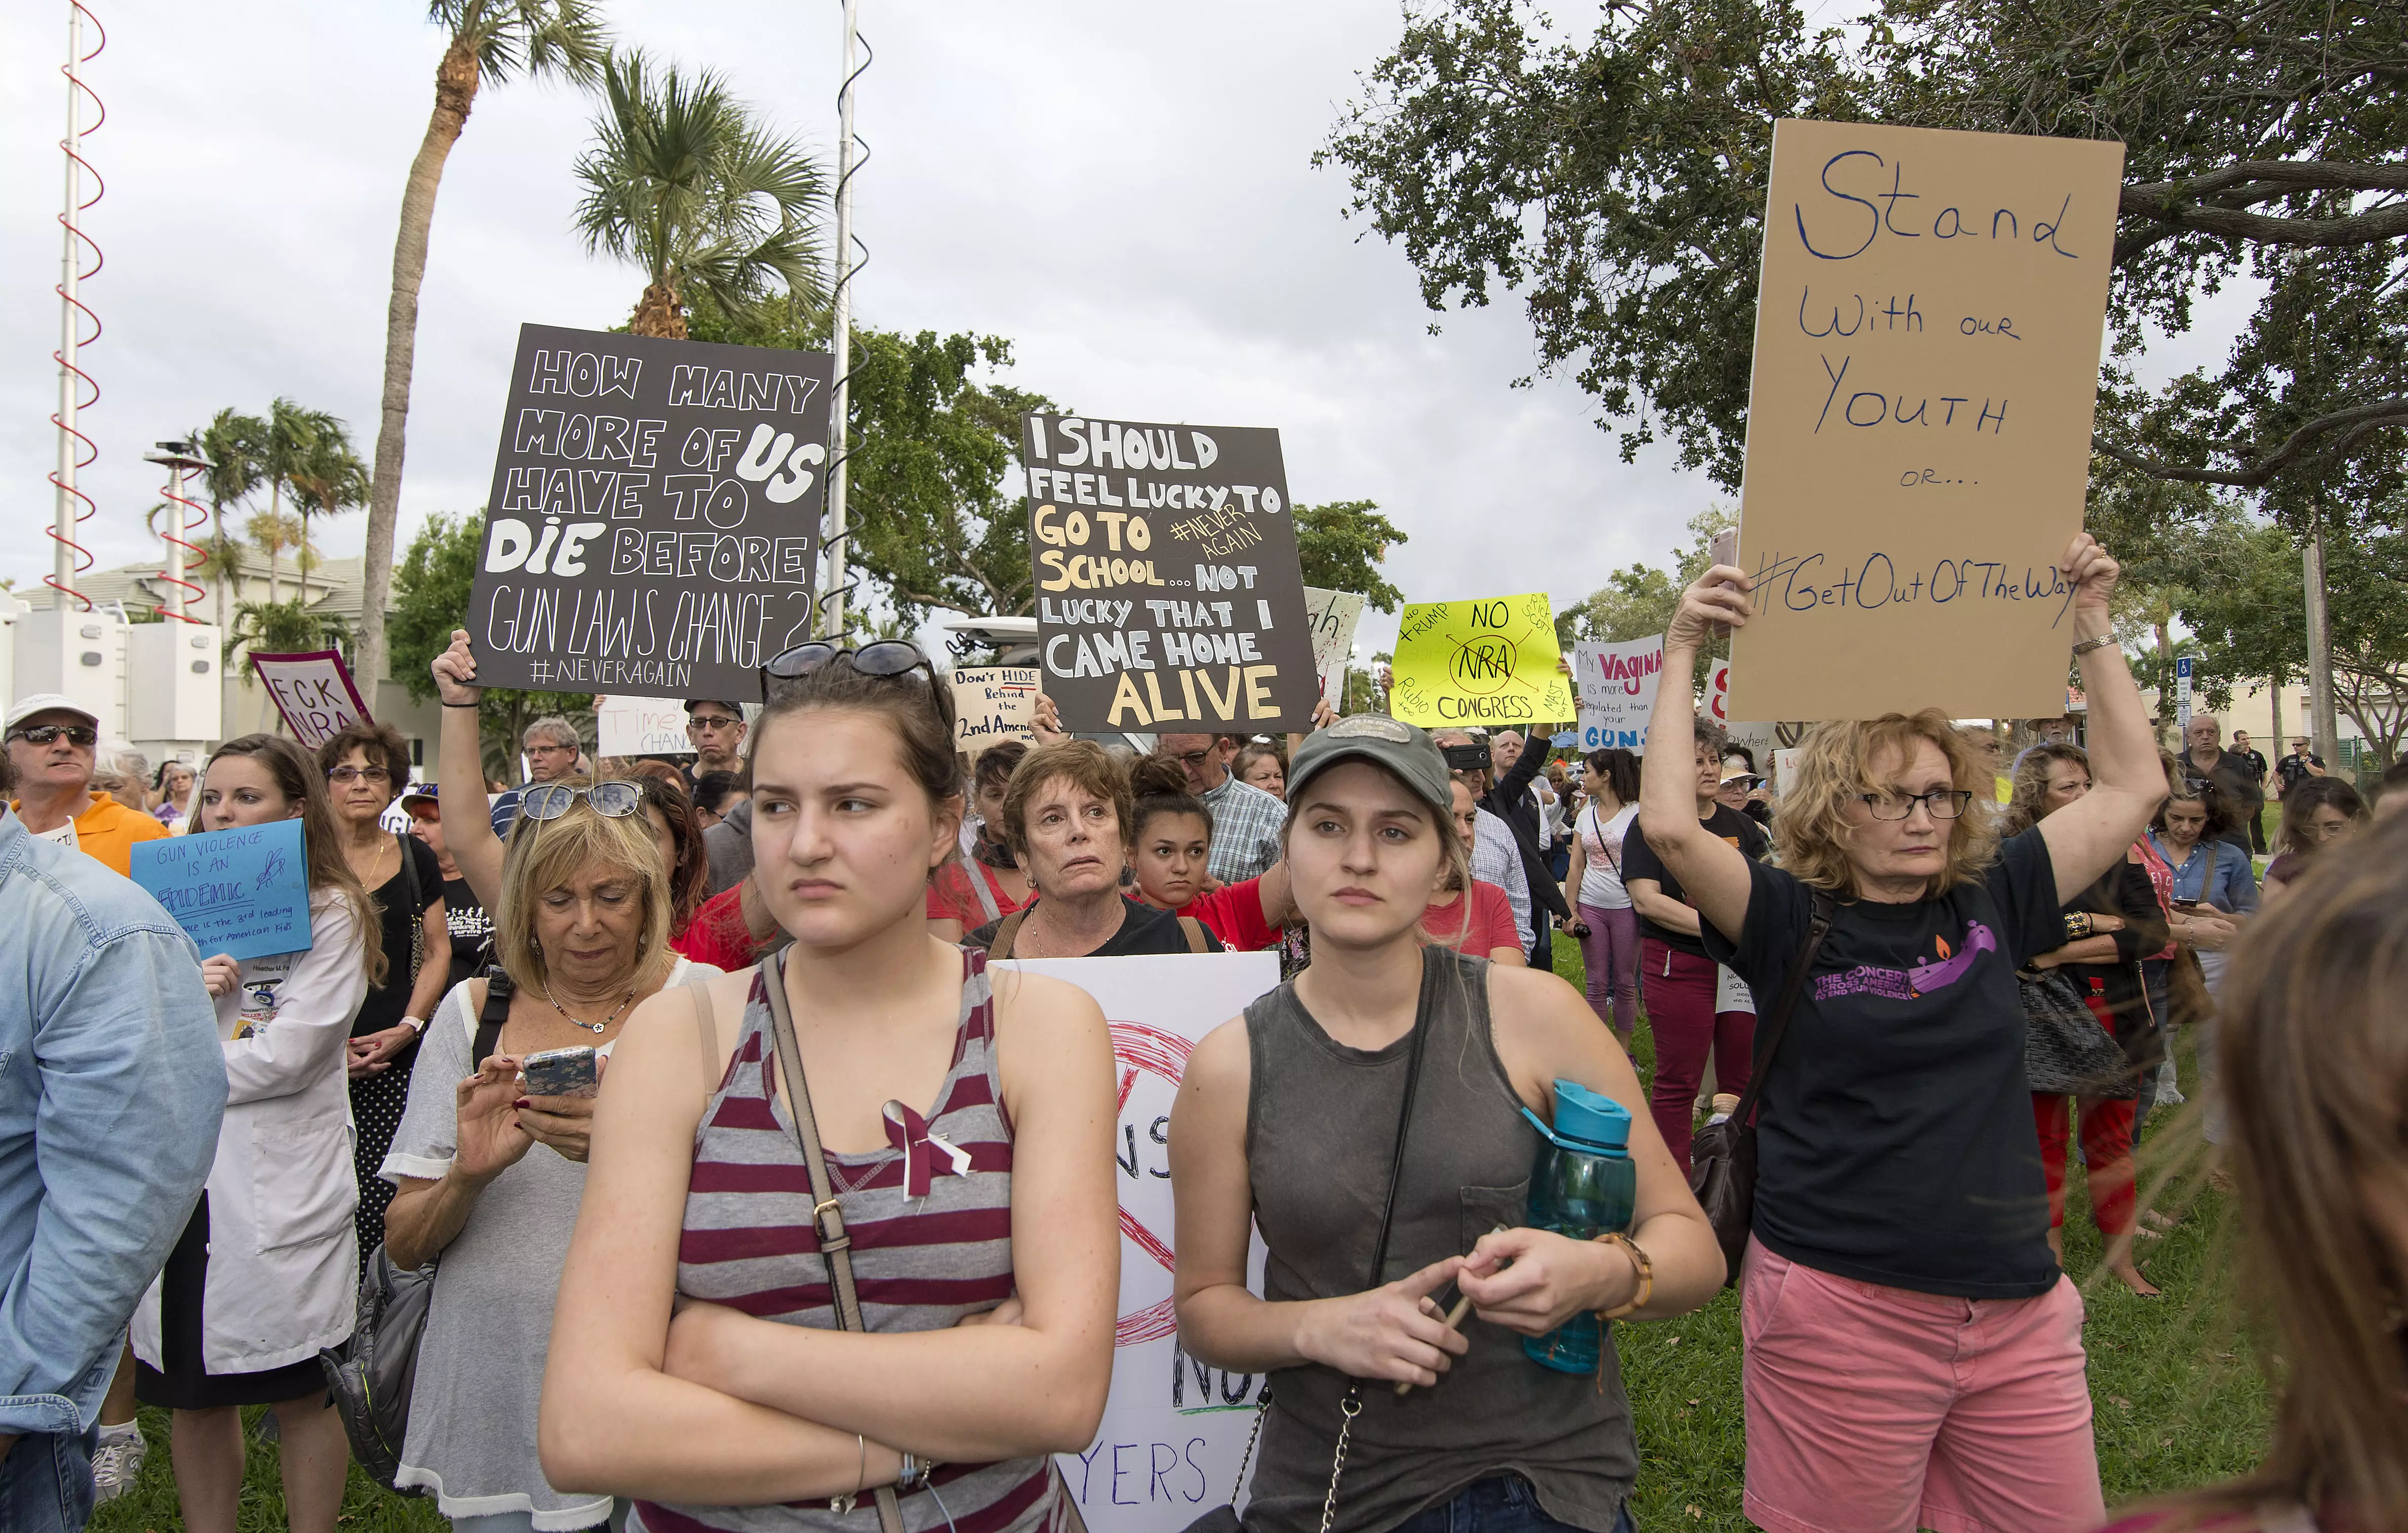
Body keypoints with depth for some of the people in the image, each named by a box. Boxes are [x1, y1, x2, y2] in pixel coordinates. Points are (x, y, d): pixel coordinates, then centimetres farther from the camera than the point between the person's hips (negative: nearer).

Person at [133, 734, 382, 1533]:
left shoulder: (331, 915, -5)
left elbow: (287, 1055, -14)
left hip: (280, 1188, -5)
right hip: (177, 1177, 5)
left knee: (300, 1393, 7)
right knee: (193, 1392, 13)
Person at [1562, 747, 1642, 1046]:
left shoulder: (1637, 812, -5)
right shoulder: (1585, 816, 11)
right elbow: (1576, 866, 11)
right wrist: (1570, 909, 4)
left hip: (1626, 908, -4)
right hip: (1590, 907, 4)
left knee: (1625, 982, 4)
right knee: (1597, 983, 6)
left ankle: (1624, 1049, 17)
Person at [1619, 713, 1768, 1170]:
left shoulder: (1740, 824, 11)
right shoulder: (1651, 825, -4)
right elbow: (1646, 900, -13)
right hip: (1678, 965, -5)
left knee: (1744, 1078, 9)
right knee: (1678, 1081, 2)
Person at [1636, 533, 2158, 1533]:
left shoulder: (1991, 904, 6)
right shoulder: (1791, 921, -6)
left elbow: (2133, 788, 10)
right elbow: (1669, 823, -21)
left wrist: (2091, 630, 7)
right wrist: (1681, 655, -18)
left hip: (2016, 1309, 4)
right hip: (1841, 1306, -4)